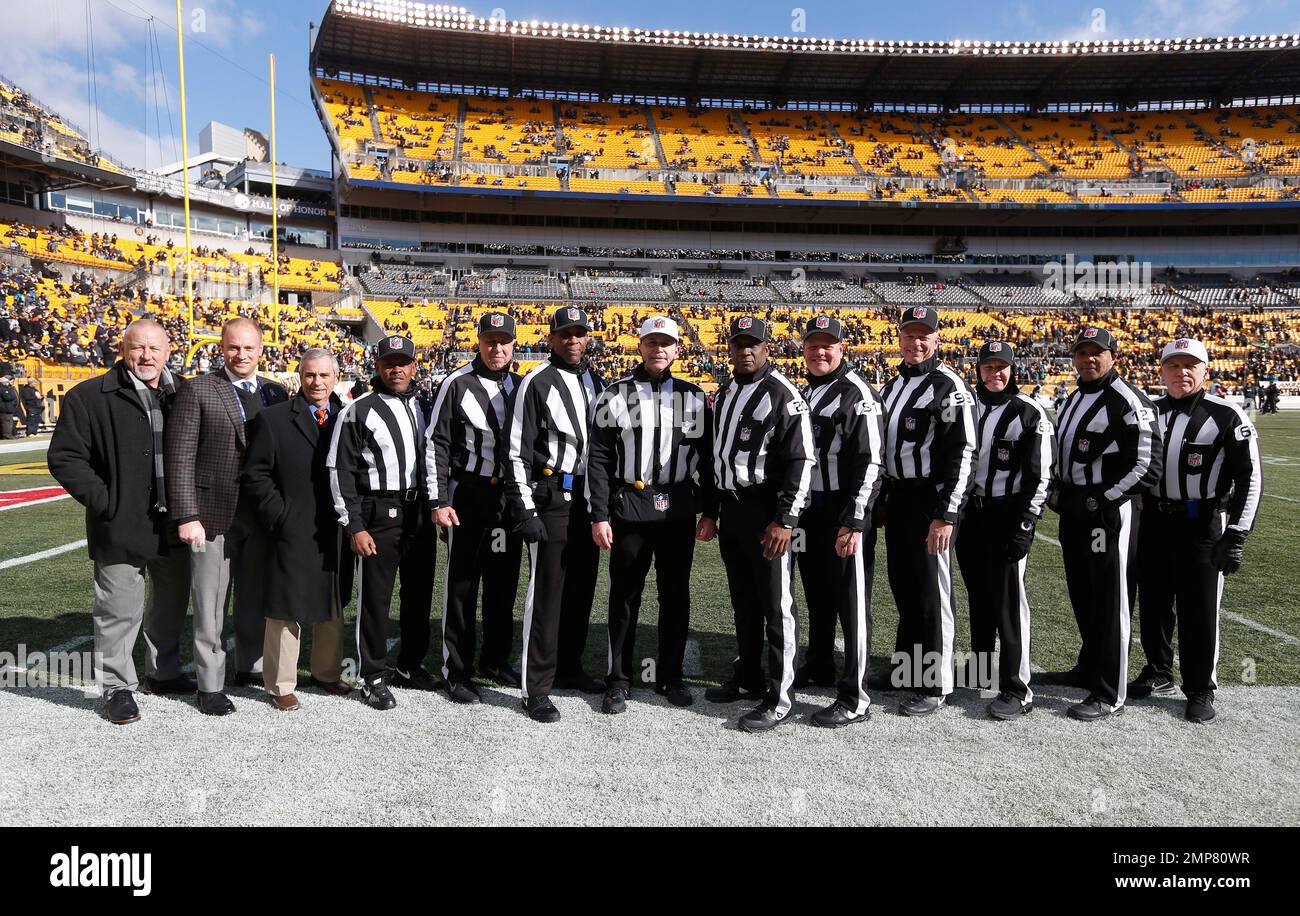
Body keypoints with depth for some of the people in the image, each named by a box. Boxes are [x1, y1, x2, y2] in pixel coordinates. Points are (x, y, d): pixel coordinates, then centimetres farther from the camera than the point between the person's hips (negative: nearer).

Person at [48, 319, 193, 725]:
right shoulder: (89, 397, -6)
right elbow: (65, 458, -5)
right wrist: (104, 501, -12)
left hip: (175, 524, 5)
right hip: (121, 527, -5)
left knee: (171, 605, 18)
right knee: (119, 612, 3)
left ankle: (163, 672, 36)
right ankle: (118, 687, 19)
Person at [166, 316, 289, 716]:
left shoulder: (275, 393, 8)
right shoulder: (197, 391, -5)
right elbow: (180, 458, -8)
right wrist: (186, 516, -13)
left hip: (261, 514, 4)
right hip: (213, 514, -4)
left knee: (255, 600, 16)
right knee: (210, 607, 6)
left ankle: (250, 667, 33)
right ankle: (210, 685, 17)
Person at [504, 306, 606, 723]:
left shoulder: (597, 382, 13)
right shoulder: (537, 383, -8)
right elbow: (516, 453, -10)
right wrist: (525, 511, -16)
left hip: (589, 498, 7)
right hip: (551, 498, -7)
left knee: (581, 588, 14)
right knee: (546, 593, -5)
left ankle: (569, 668, 29)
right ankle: (537, 689, 3)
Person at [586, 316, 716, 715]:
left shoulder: (695, 398, 7)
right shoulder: (615, 396, 0)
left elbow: (708, 459, 9)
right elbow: (598, 459, -2)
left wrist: (710, 512, 4)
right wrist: (599, 515, -7)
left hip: (679, 509, 2)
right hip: (629, 509, -2)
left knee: (675, 595, 10)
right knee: (624, 597, 5)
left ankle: (670, 676, 24)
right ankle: (618, 680, 17)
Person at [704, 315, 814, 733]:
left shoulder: (782, 394, -12)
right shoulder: (726, 393, 15)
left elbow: (802, 460, -17)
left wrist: (785, 519, -21)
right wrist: (712, 510, 20)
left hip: (766, 511, -8)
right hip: (731, 510, 9)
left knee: (776, 605, -2)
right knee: (743, 601, 18)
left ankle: (779, 698, 5)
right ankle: (748, 679, 32)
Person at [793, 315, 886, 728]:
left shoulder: (858, 393, -12)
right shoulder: (806, 392, 15)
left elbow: (871, 463, -18)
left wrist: (854, 521, -23)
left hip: (846, 512, -8)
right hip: (811, 509, 8)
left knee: (851, 601, -4)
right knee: (817, 594, 20)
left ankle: (855, 699, 1)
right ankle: (818, 668, 37)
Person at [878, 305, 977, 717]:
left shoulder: (949, 387, -12)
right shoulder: (894, 384, 14)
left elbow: (963, 455, -17)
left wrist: (946, 515, -22)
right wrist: (882, 500, 19)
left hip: (930, 500, -8)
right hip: (898, 498, 8)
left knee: (931, 594, -3)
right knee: (903, 588, 17)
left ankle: (936, 686, 7)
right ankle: (906, 668, 31)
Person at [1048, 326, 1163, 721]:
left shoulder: (1129, 402, -13)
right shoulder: (1074, 399, 15)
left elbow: (1148, 467, -16)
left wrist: (1102, 501, -16)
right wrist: (1057, 492, 11)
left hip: (1109, 511, -9)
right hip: (1073, 510, 9)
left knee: (1110, 603, -4)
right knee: (1082, 596, 19)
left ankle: (1109, 695, 3)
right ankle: (1089, 669, 36)